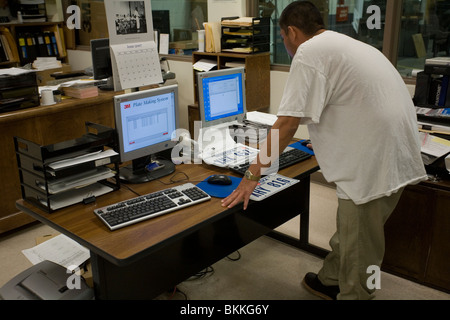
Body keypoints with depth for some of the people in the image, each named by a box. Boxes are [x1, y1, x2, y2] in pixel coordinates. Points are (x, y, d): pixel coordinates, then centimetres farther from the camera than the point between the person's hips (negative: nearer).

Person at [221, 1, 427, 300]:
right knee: (349, 228, 25)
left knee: (359, 250, 6)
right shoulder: (347, 43, 19)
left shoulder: (309, 53, -10)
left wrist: (252, 175, -8)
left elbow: (286, 124, -15)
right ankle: (329, 281, 43)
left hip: (375, 161, -10)